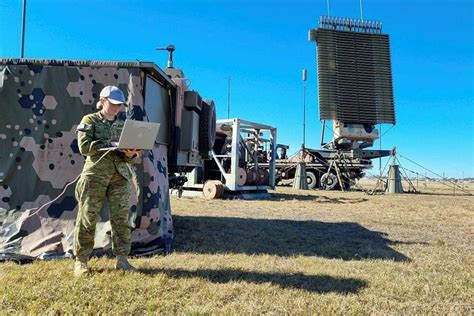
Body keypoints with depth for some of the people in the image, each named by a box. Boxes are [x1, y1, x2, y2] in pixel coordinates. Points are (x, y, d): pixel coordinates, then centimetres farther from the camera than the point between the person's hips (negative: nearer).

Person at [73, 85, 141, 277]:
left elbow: (129, 153, 12)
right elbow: (84, 146, -8)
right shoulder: (90, 120, 6)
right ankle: (81, 261, 13)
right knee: (87, 218, 1)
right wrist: (110, 144, -15)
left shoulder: (123, 125, 17)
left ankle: (122, 259, 10)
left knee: (121, 218, 1)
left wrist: (130, 154, -12)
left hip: (120, 176, 4)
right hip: (95, 174, -3)